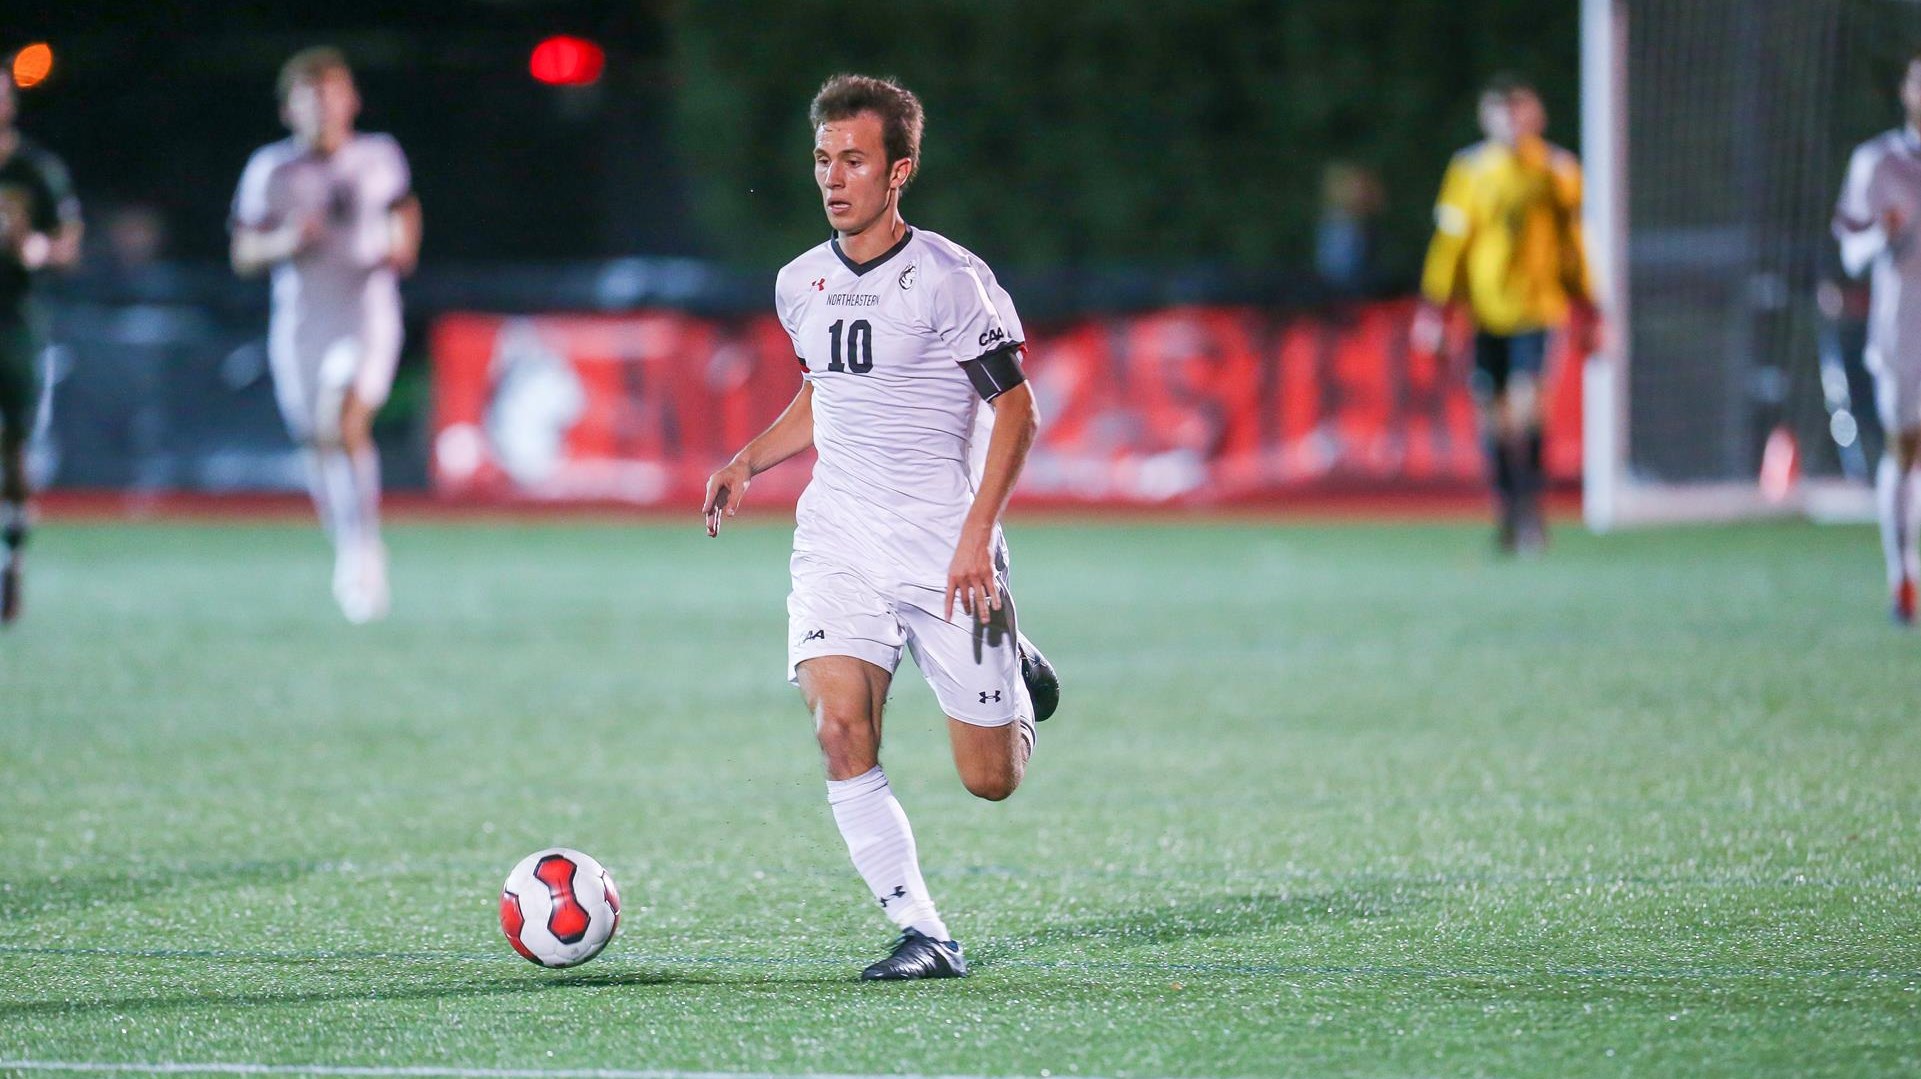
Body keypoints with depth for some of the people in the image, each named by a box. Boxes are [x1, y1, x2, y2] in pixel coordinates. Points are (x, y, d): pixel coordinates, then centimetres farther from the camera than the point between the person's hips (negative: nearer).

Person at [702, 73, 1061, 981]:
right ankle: (921, 933, -11)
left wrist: (977, 534, -18)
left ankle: (1016, 677, 37)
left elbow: (1015, 407, -9)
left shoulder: (949, 279, -10)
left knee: (990, 779, 2)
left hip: (944, 547, -4)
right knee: (840, 730, -19)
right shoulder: (799, 285, 8)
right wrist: (749, 461, 8)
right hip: (839, 539, 4)